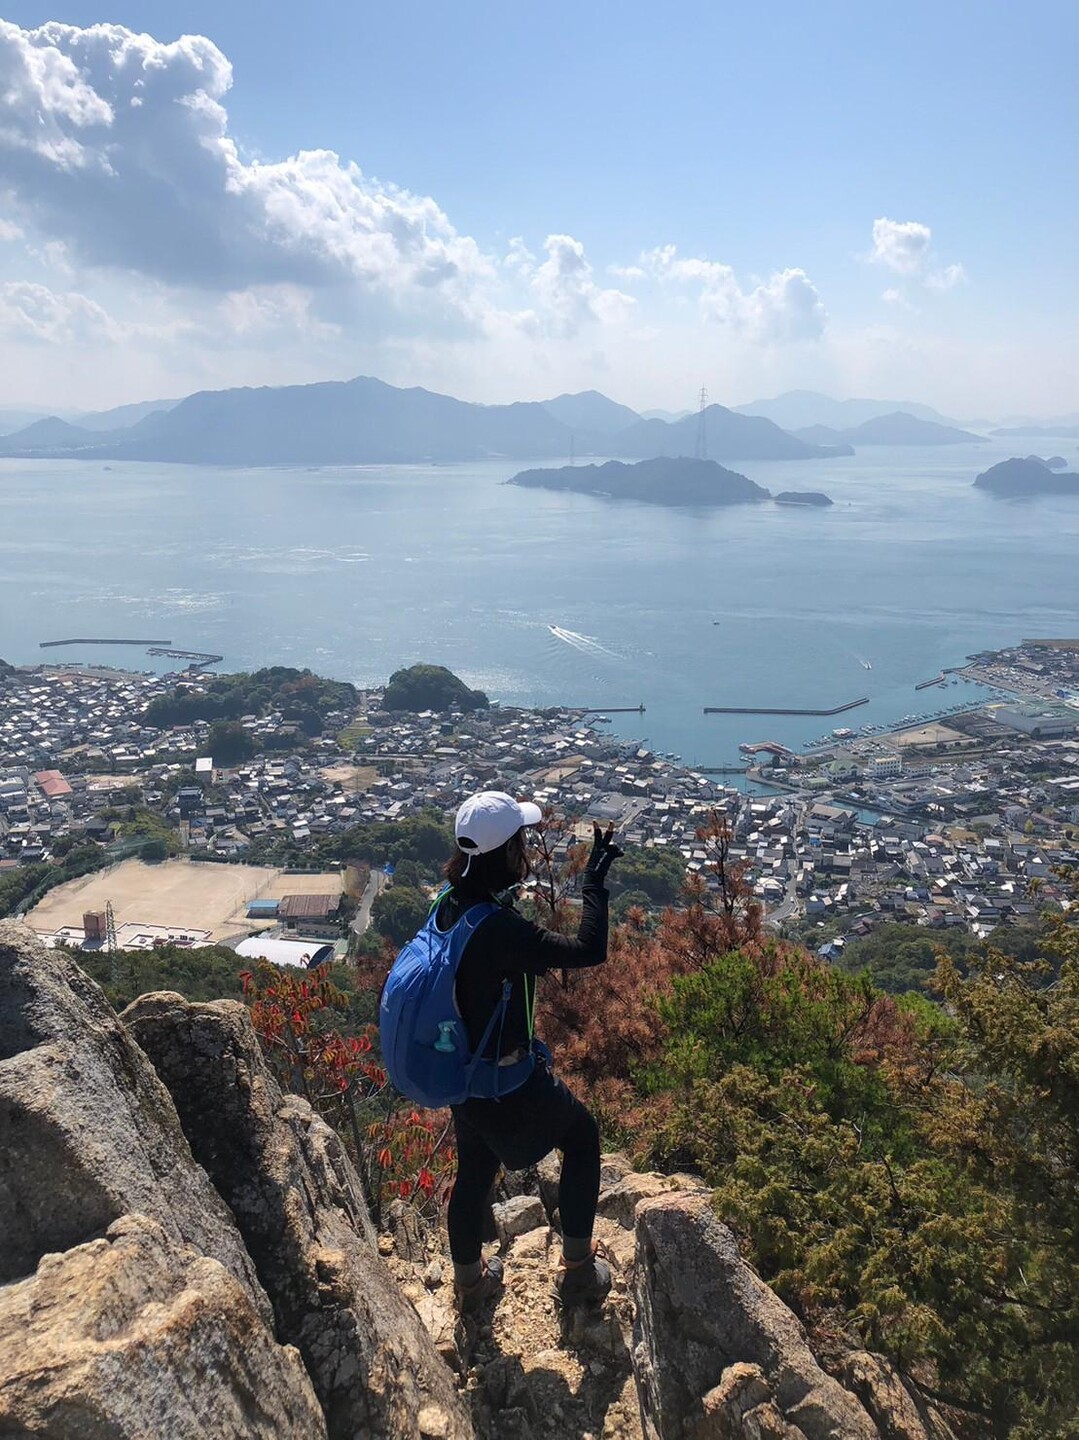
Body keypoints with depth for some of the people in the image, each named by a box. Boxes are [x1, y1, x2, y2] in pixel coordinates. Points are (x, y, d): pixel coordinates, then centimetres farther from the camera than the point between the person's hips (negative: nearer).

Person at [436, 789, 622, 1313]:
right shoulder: (499, 928, -34)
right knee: (582, 1137, 19)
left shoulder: (448, 904, -8)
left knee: (473, 1171, 27)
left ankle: (468, 1280, 50)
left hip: (461, 1073, 8)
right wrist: (595, 878, -25)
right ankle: (577, 1273, 31)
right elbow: (589, 950, -34)